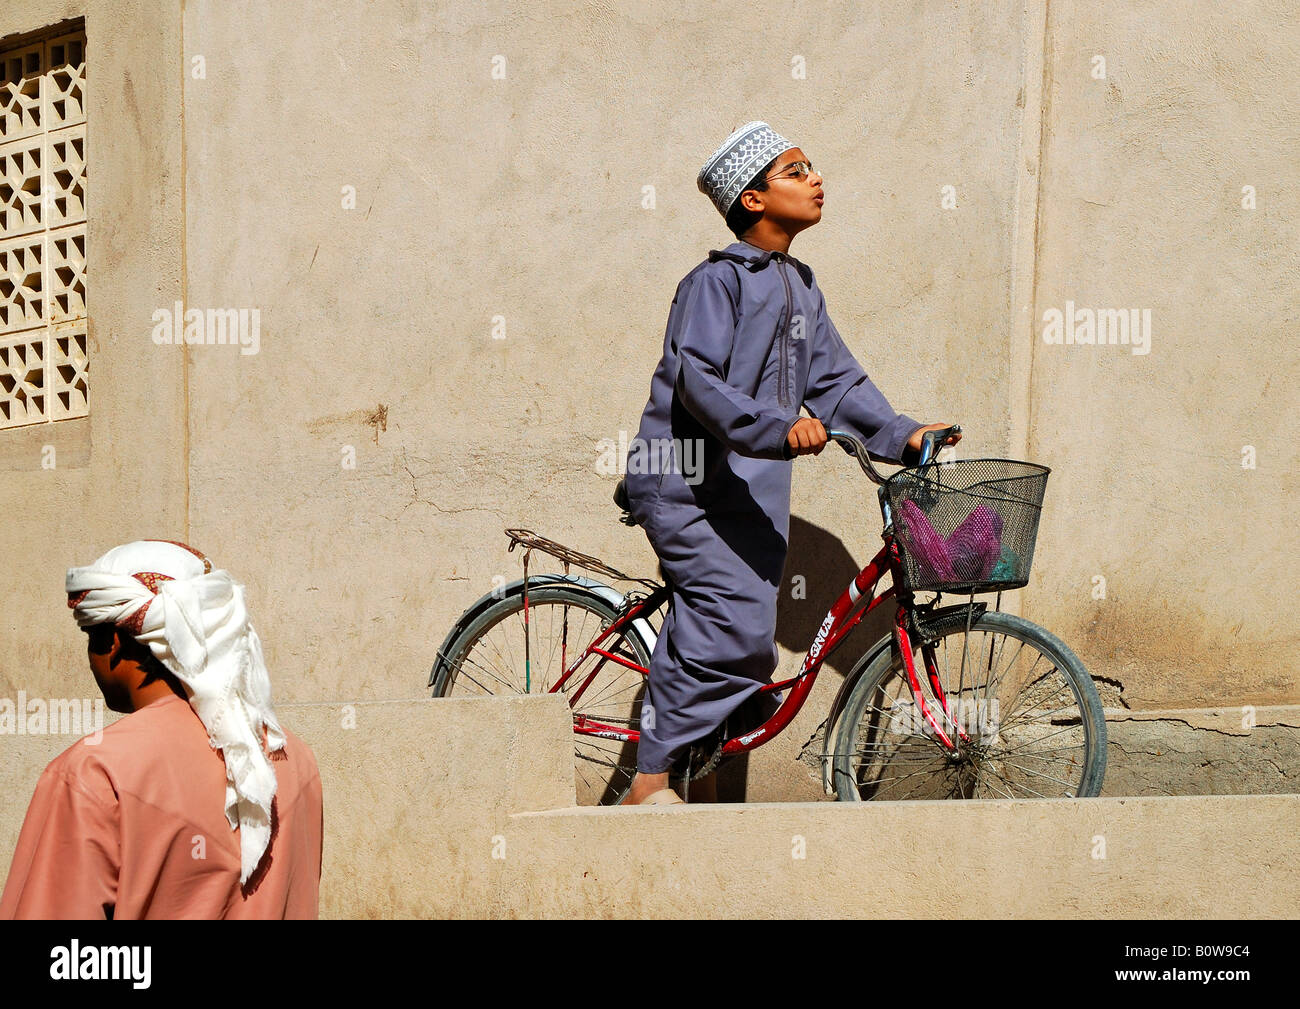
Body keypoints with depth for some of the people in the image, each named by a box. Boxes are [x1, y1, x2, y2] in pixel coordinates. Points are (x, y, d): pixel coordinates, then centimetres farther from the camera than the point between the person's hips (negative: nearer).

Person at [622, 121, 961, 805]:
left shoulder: (801, 288, 16)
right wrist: (779, 427, -34)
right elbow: (697, 378, -22)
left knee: (746, 642, 6)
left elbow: (834, 378, 17)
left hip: (753, 488, 8)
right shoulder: (716, 280, -10)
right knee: (735, 623, -19)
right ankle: (648, 784, -10)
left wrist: (901, 435, 4)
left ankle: (697, 779, 20)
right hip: (690, 480, -8)